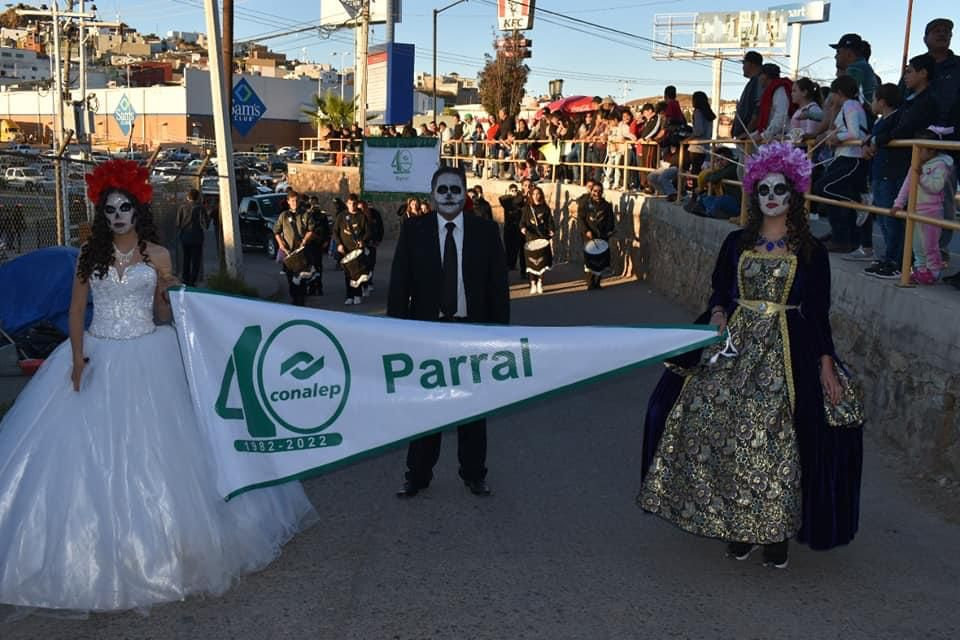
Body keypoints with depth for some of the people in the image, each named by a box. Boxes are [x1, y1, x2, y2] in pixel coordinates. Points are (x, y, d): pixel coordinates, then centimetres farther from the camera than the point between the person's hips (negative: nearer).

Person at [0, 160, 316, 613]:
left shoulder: (157, 256, 1)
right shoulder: (90, 255, 5)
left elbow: (163, 315, 5)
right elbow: (76, 310, 4)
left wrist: (169, 295, -16)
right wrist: (78, 356, -8)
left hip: (147, 359, -1)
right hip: (98, 358, 2)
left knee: (148, 449, 1)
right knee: (92, 452, 1)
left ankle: (156, 549, 16)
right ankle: (97, 555, 15)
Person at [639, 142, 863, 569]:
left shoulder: (810, 251, 3)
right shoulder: (737, 243, 9)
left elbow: (819, 314, 3)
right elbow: (719, 291, 15)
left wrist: (827, 369, -2)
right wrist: (718, 314, -8)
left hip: (786, 353, -2)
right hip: (734, 343, 3)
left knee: (775, 438, -7)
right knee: (720, 429, -6)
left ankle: (776, 530, 10)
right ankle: (736, 524, 11)